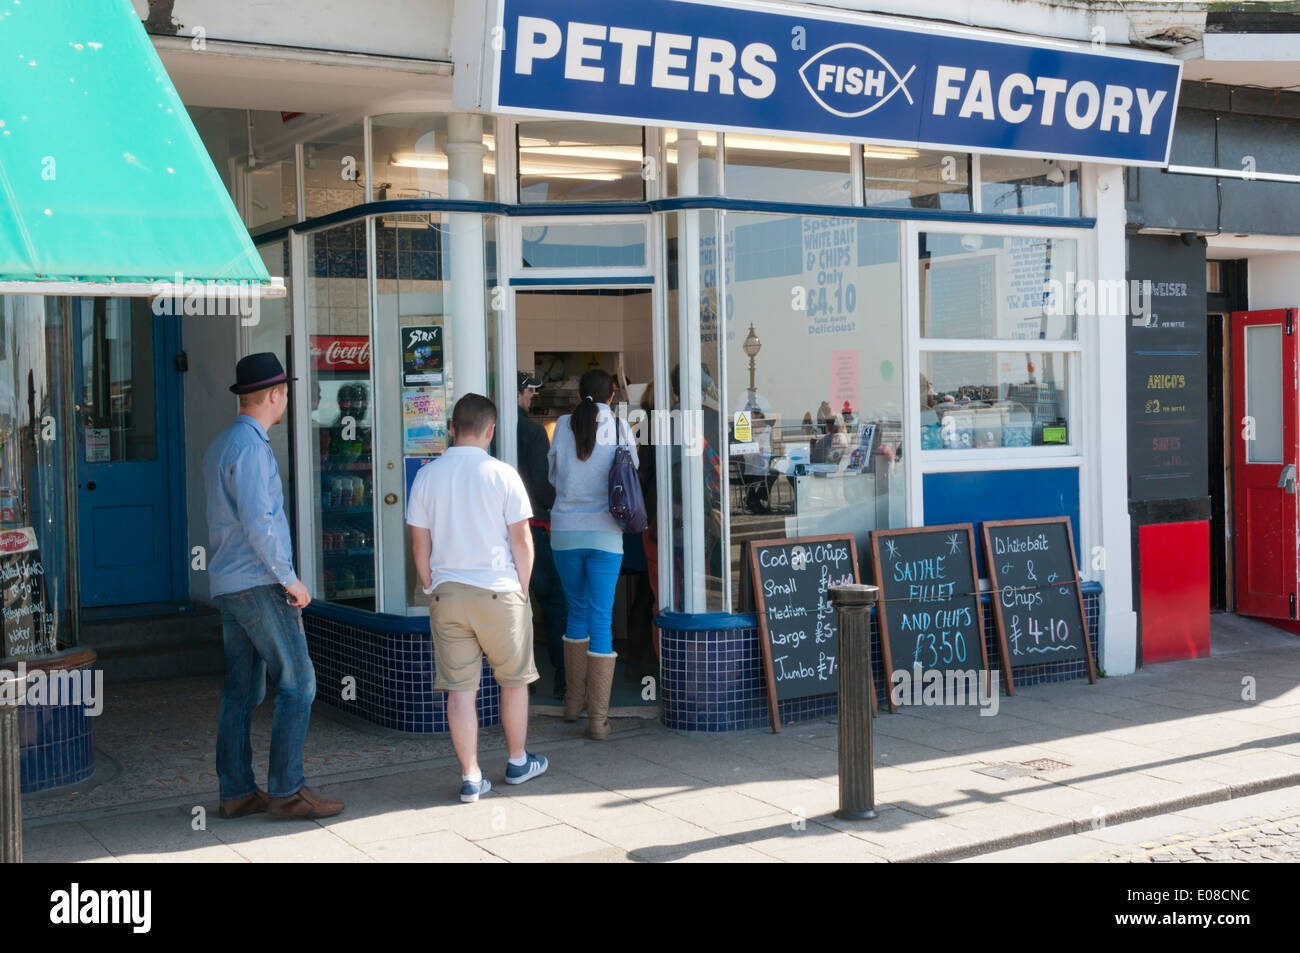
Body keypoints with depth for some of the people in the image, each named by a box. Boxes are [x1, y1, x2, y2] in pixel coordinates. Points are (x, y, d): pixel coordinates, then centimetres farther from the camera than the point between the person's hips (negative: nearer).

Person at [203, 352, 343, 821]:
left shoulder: (221, 445, 16)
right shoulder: (250, 447, -15)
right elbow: (258, 523, -22)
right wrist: (290, 579, -13)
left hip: (227, 585, 10)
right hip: (259, 585, -10)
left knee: (241, 691, 11)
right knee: (297, 683, -5)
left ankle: (236, 792, 14)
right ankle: (285, 791, -4)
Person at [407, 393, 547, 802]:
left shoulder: (426, 476, 2)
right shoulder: (502, 475, -7)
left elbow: (419, 545, 6)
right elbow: (522, 541, -6)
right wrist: (521, 588, 7)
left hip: (446, 594, 3)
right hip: (498, 592, -2)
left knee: (459, 688, 6)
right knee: (514, 679, 16)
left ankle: (471, 778, 9)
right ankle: (517, 762, 29)